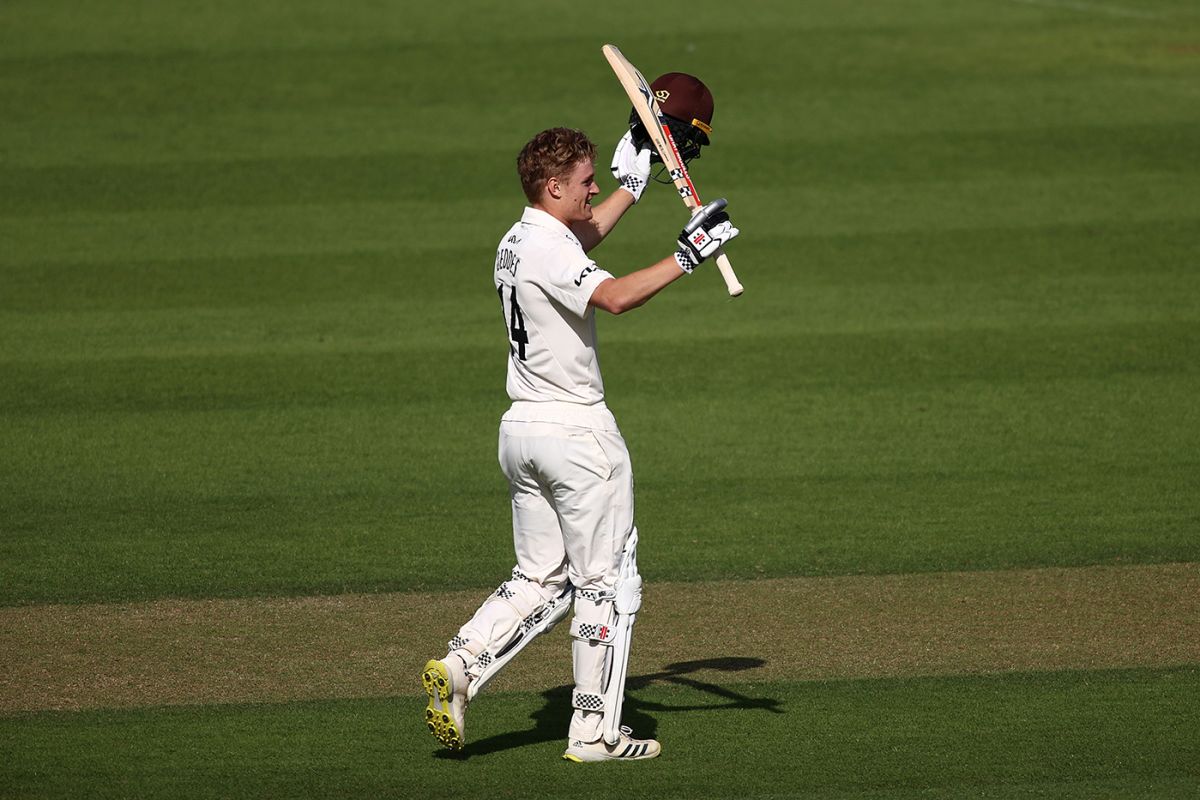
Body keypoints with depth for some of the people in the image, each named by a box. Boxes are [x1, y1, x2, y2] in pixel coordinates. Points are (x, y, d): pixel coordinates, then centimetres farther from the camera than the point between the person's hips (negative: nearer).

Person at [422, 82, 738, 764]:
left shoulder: (516, 242, 12)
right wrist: (686, 259, -36)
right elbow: (615, 297, -36)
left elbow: (584, 236, 34)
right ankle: (595, 731, 2)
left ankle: (461, 666, -3)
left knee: (541, 581, 15)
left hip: (521, 429, 9)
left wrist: (634, 185, 38)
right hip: (578, 432, -9)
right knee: (608, 582, 0)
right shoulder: (550, 249, -18)